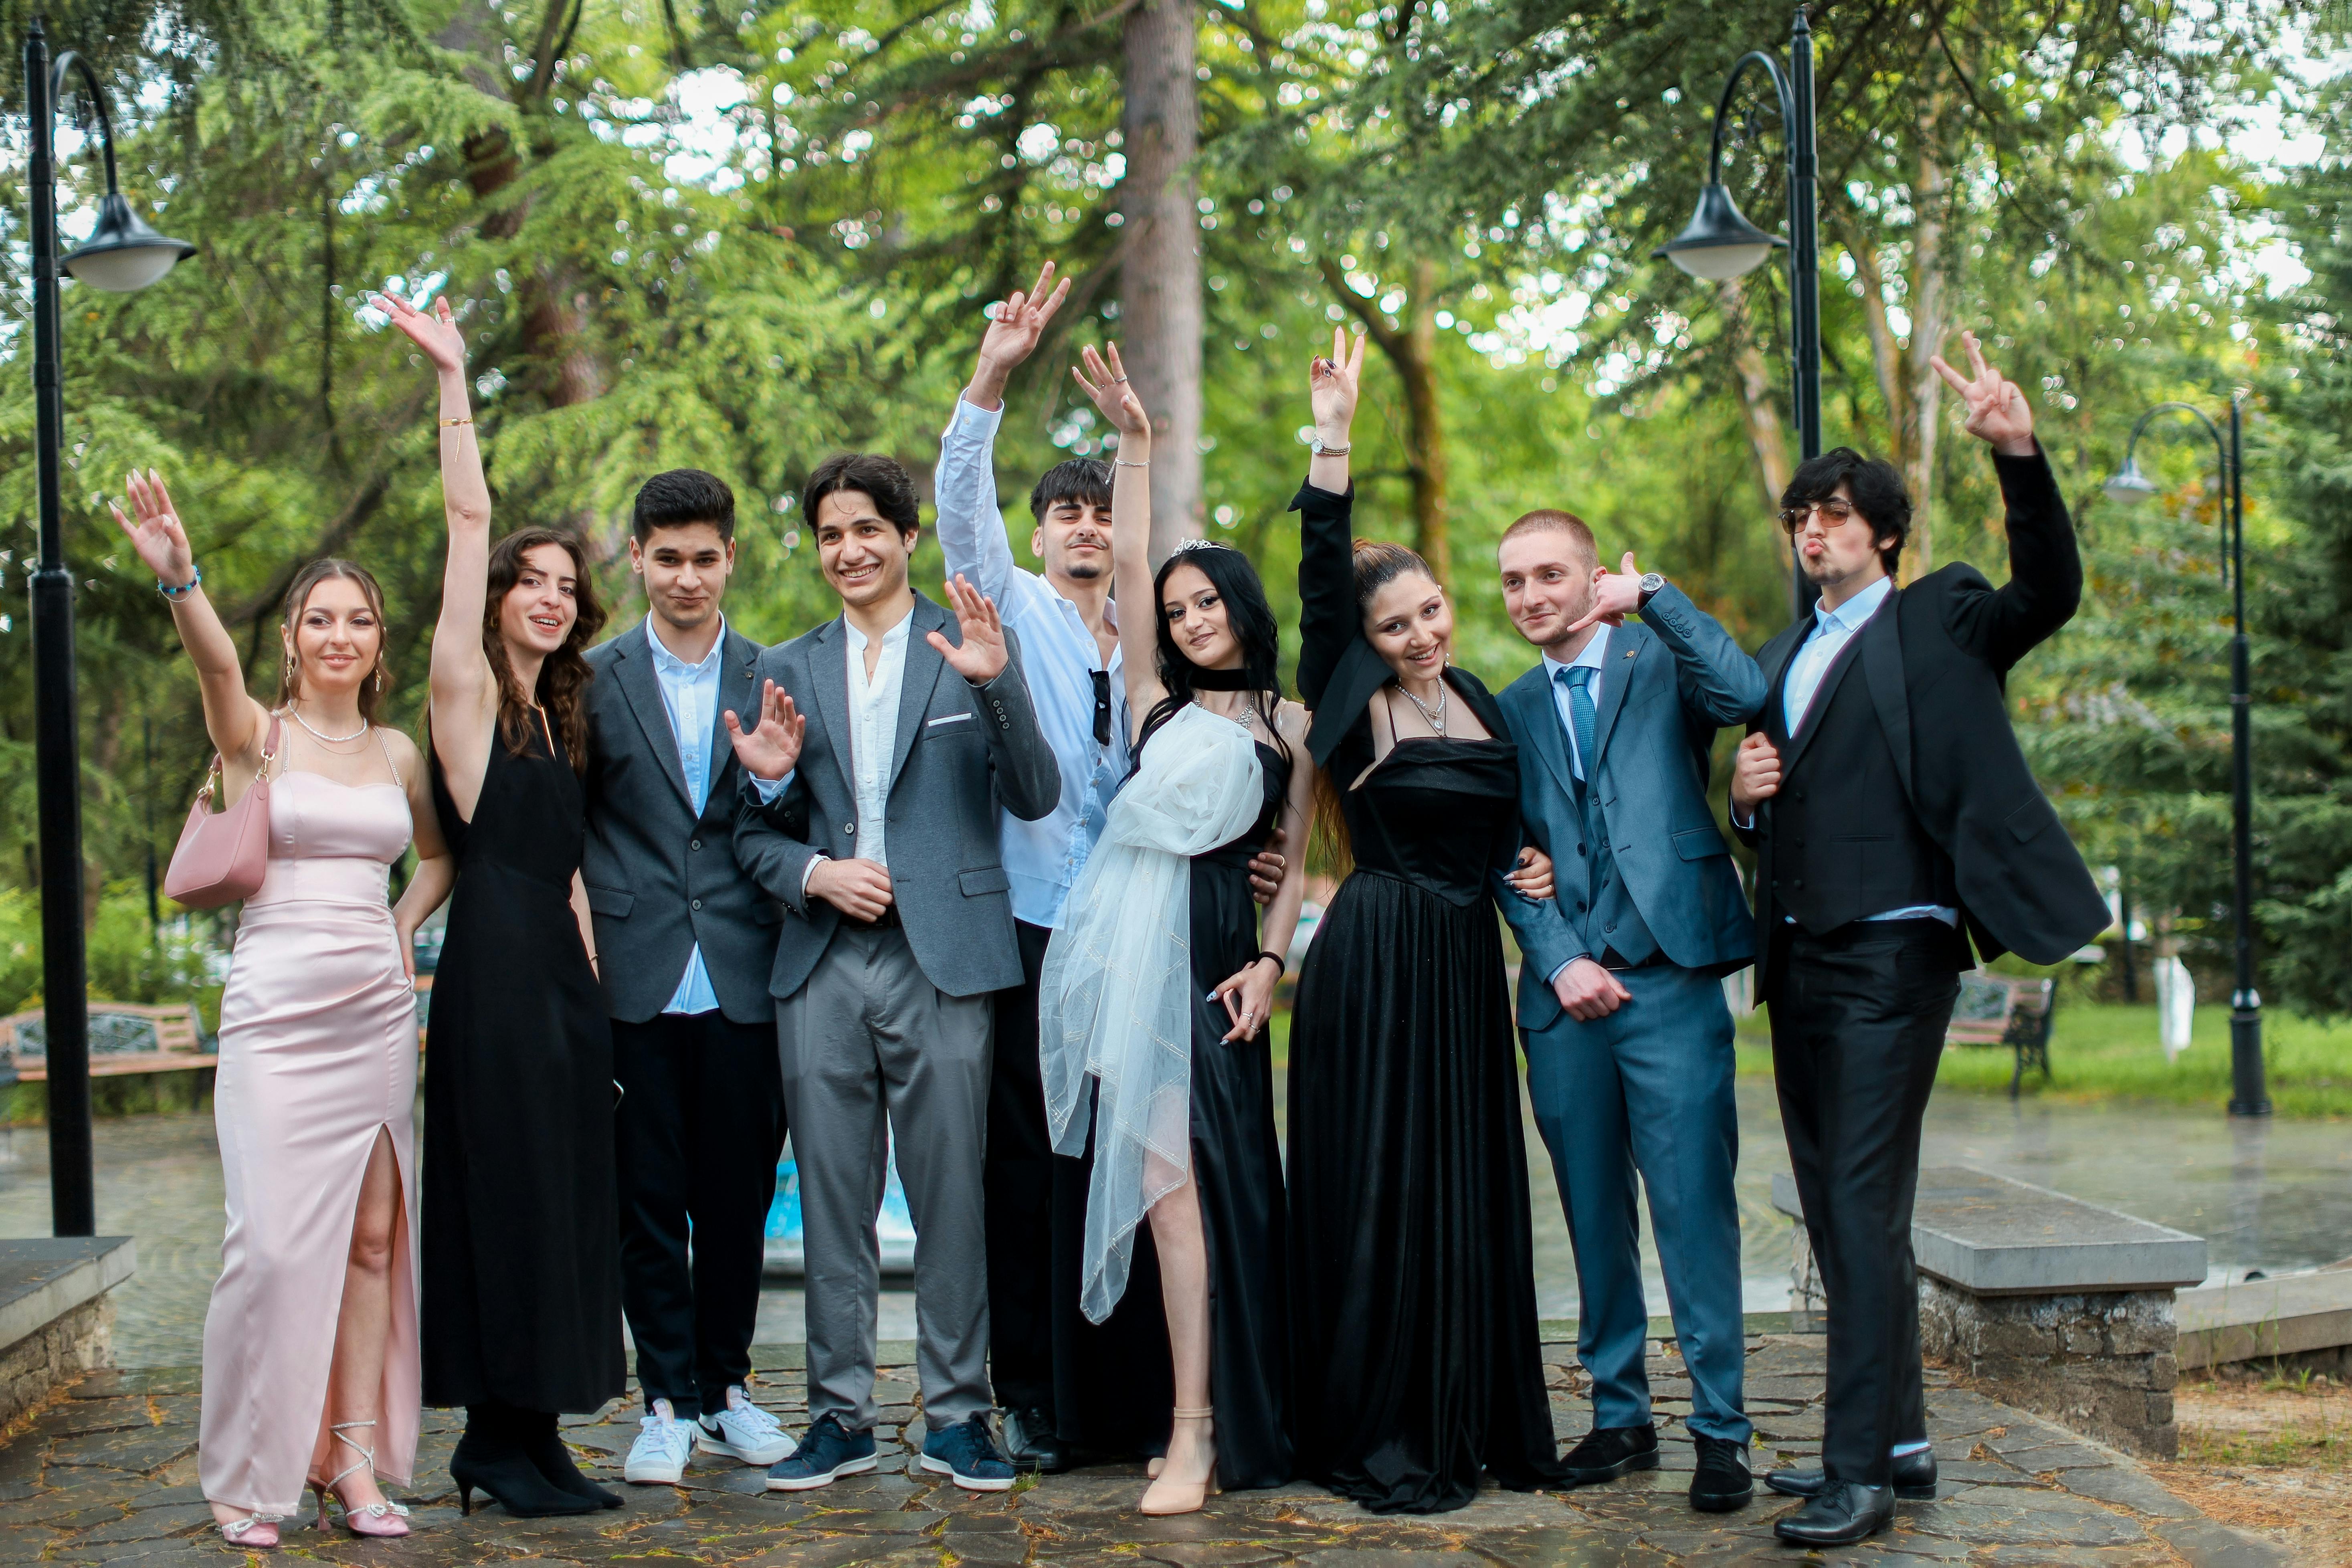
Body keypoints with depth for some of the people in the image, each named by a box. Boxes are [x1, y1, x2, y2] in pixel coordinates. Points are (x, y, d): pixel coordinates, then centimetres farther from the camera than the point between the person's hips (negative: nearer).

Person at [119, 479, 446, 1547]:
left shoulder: (398, 754, 11)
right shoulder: (257, 735, -2)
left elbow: (438, 854, 28)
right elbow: (215, 663, -25)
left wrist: (401, 927, 9)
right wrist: (178, 577, -44)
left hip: (378, 1011, 4)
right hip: (276, 1013, -4)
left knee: (374, 1234, 3)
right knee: (276, 1242, -8)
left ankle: (354, 1460, 11)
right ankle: (244, 1476, 6)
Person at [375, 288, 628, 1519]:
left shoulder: (557, 720, 19)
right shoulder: (468, 691, -1)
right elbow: (469, 518, -10)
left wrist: (594, 985, 12)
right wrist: (453, 381, -13)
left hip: (563, 969, 7)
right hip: (496, 964, -7)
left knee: (558, 1196, 7)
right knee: (507, 1188, -5)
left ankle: (515, 1435, 14)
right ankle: (504, 1440, 2)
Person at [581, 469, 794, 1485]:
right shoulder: (595, 678, 4)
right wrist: (584, 927, -4)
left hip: (740, 977, 1)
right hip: (636, 975, -1)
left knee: (739, 1197, 8)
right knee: (648, 1199, 4)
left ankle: (725, 1388, 23)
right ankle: (666, 1400, 15)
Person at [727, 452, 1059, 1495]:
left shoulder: (971, 650, 5)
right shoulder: (787, 670, 13)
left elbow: (1035, 799, -4)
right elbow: (756, 835, 14)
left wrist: (996, 685, -18)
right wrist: (812, 872, -7)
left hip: (941, 961, -3)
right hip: (822, 967, 3)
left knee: (950, 1196, 2)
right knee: (832, 1202, 7)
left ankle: (957, 1413, 13)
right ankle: (840, 1415, 17)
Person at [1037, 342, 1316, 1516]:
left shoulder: (1288, 725, 10)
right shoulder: (1158, 701, 13)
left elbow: (1299, 859, 9)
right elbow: (1127, 561, 6)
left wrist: (1269, 960, -4)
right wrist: (1134, 444, 0)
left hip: (1208, 952, -2)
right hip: (1123, 945, 2)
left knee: (1179, 1169, -11)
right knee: (1152, 1167, 0)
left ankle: (1200, 1429, -11)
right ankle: (1183, 1410, 7)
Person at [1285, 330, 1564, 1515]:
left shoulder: (1482, 703, 12)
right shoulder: (1353, 705, -5)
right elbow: (1320, 576, -17)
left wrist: (1526, 872, 3)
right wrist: (1332, 439, -25)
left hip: (1465, 967, 6)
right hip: (1374, 966, -6)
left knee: (1469, 1190, 9)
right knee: (1377, 1192, -2)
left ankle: (1468, 1422, 19)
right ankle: (1375, 1439, 6)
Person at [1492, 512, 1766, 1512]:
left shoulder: (1661, 661, 7)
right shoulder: (1511, 710, 17)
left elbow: (1746, 694, -15)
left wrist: (1651, 596, -13)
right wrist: (1559, 960, -3)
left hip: (1667, 979, -4)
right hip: (1564, 990, 4)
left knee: (1694, 1204, -6)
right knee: (1594, 1215, 8)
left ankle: (1719, 1428, 1)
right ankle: (1620, 1416, 18)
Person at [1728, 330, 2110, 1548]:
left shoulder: (1937, 624, 2)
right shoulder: (1781, 659, 21)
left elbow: (2050, 594, -17)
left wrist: (2019, 456, -29)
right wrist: (1748, 796, 2)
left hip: (1892, 954, -8)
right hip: (1799, 957, 8)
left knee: (1865, 1209, -12)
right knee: (1836, 1216, 11)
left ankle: (1861, 1472, -9)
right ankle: (1898, 1438, 21)